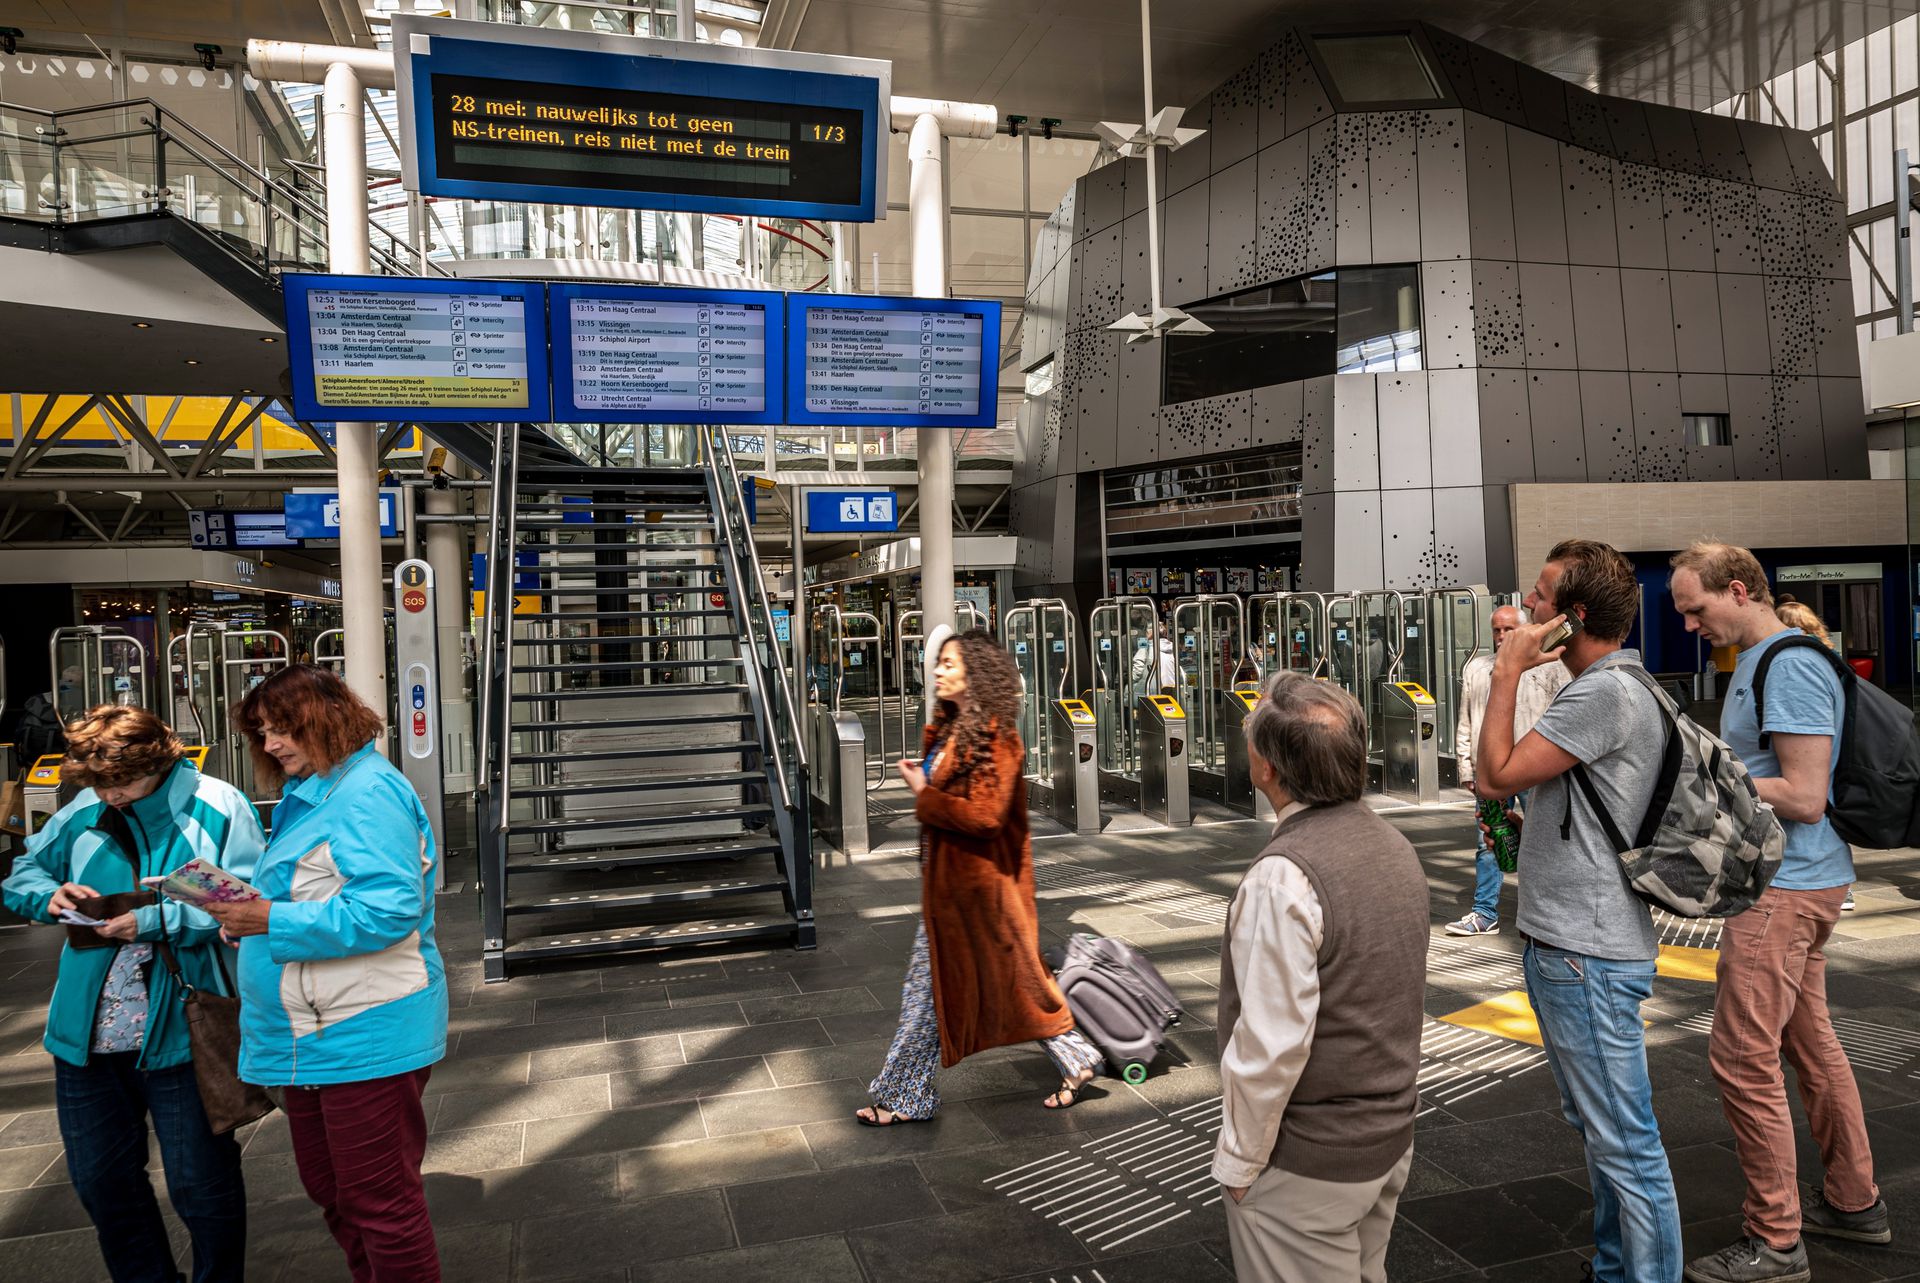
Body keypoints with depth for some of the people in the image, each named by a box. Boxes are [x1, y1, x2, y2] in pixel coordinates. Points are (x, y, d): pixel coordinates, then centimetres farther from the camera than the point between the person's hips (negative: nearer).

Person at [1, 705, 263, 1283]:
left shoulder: (216, 807, -11)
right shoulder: (84, 811, 5)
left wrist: (156, 920, -23)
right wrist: (50, 895, -4)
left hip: (178, 1034, -6)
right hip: (87, 1035, 6)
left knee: (201, 1186, 6)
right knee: (100, 1181, 20)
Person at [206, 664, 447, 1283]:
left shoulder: (369, 791, -18)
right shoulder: (310, 792, 14)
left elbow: (389, 910, -26)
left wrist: (272, 921, -22)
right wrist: (246, 909, 2)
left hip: (365, 1037, -10)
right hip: (312, 1038, 10)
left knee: (380, 1205, 3)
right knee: (330, 1188, 22)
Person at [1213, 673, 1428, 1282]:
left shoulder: (1283, 877, -27)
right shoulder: (1395, 845, 1)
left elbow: (1272, 1042, -26)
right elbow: (1395, 999, 9)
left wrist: (1239, 1159, -13)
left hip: (1307, 1162, -8)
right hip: (1391, 1139, 8)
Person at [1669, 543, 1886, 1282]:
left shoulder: (1791, 668, -19)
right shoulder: (1754, 662, 13)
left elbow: (1804, 797, -23)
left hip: (1785, 888, -10)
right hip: (1791, 884, 10)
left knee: (1743, 1058, -5)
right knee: (1810, 1043, 19)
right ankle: (1855, 1202, 34)